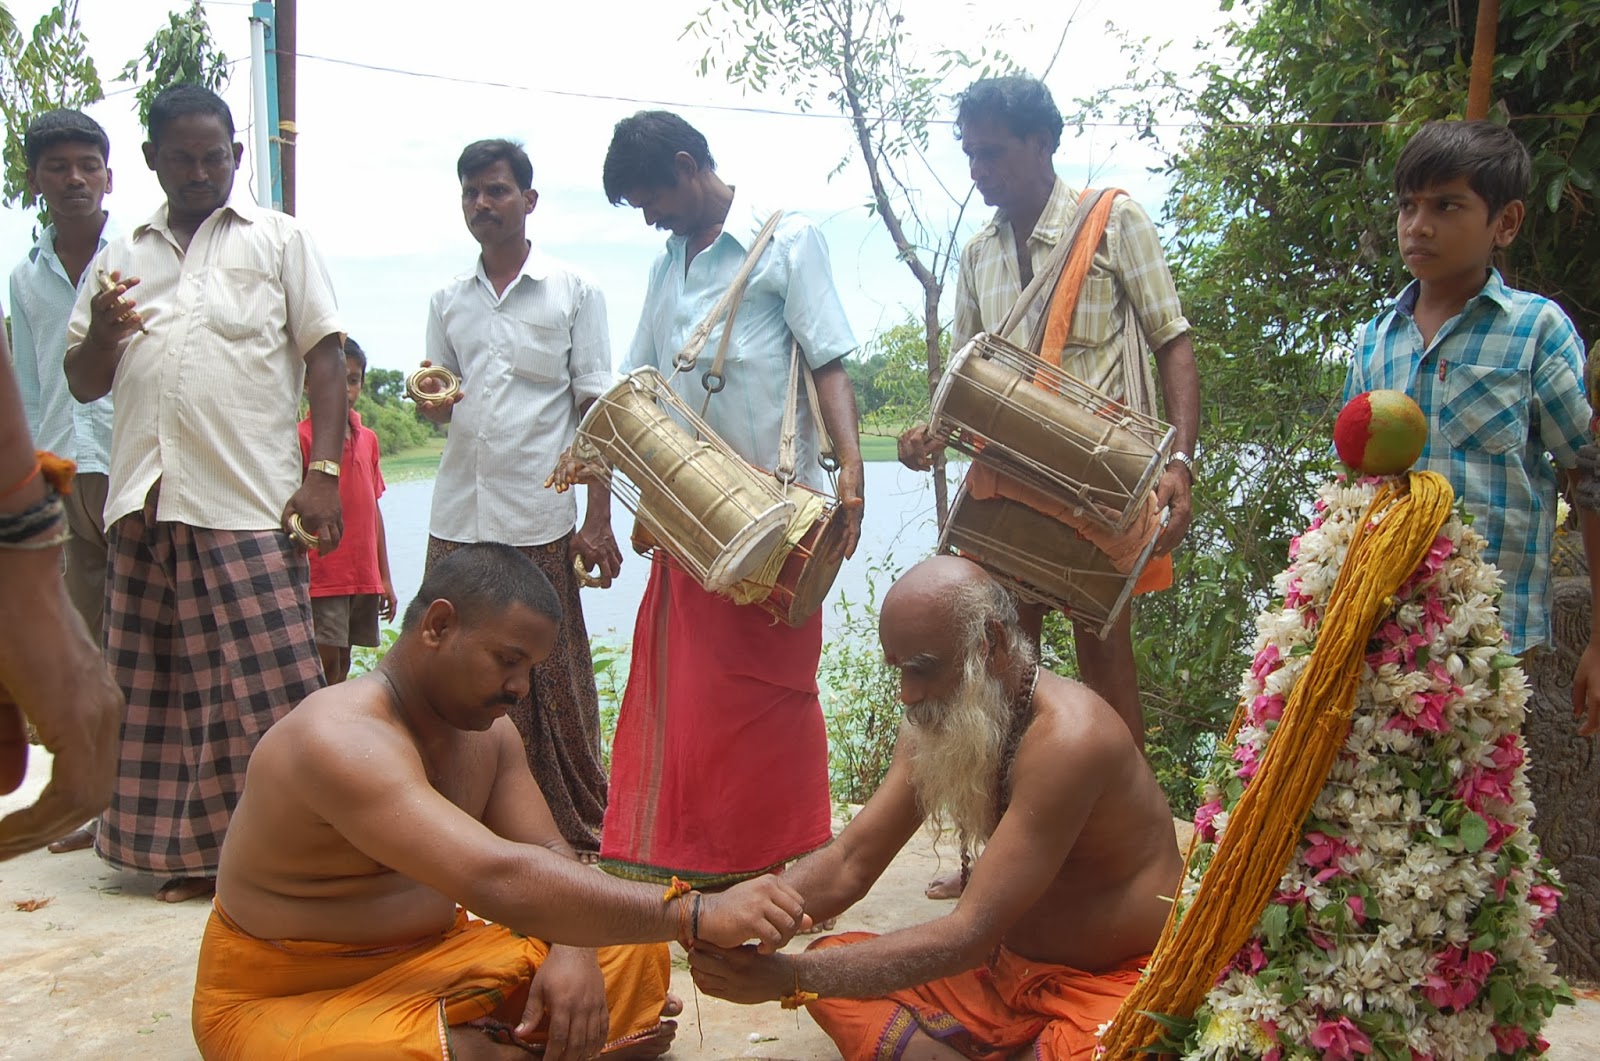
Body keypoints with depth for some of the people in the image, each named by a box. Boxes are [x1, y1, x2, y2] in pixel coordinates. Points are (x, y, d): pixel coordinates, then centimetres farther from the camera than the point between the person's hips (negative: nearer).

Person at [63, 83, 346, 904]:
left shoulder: (278, 240, 9)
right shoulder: (123, 256, 19)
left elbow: (323, 357, 2)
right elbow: (84, 382, 19)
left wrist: (323, 471, -9)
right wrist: (102, 331, -5)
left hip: (249, 500, -4)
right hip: (146, 504, 4)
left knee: (272, 687, -8)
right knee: (165, 688, 7)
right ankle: (194, 852, 16)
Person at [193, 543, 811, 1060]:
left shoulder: (488, 730, 3)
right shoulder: (344, 740, -29)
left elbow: (547, 854, 3)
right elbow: (499, 881, -40)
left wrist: (573, 953, -20)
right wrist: (696, 915, -42)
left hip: (429, 958, 8)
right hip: (282, 1004, -8)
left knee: (631, 951, -5)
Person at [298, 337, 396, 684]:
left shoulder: (368, 438, 13)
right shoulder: (302, 436, -6)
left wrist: (384, 577, 16)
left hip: (364, 578, 6)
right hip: (322, 577, -6)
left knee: (342, 665, 11)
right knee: (327, 664, -6)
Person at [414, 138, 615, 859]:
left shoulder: (574, 293, 6)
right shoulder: (447, 302, 16)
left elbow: (595, 411, 3)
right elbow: (438, 406, 20)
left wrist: (598, 521, -5)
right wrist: (432, 402, -5)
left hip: (540, 523, -4)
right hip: (456, 522, 4)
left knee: (555, 685, -1)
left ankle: (577, 833, 10)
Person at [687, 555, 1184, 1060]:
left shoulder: (1065, 736, -27)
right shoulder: (935, 722, -1)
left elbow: (970, 932, -29)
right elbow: (849, 863, -1)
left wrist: (790, 977, -34)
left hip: (1118, 984, -8)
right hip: (1009, 969, 9)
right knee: (830, 960, -2)